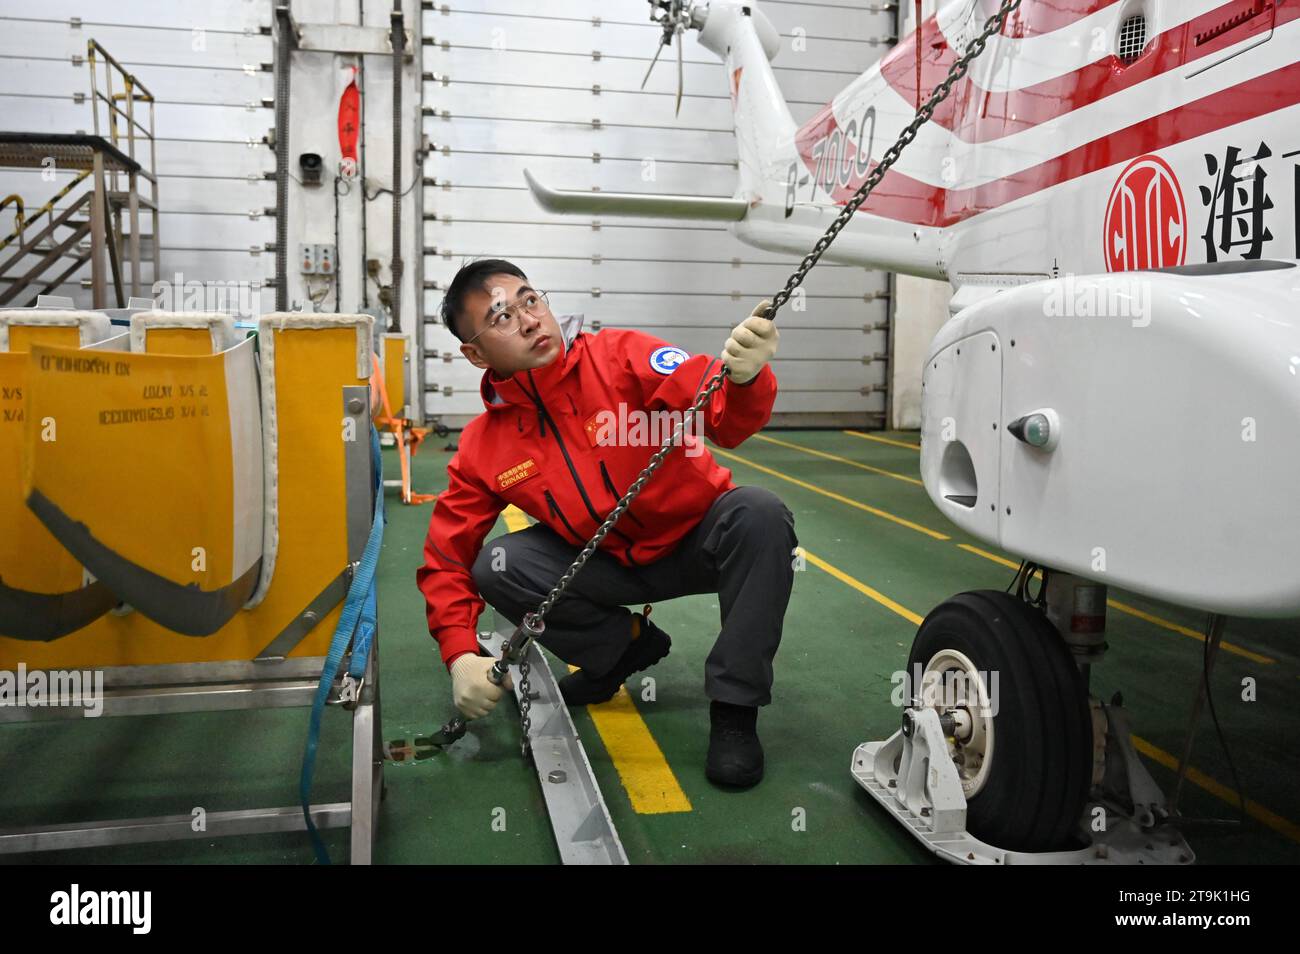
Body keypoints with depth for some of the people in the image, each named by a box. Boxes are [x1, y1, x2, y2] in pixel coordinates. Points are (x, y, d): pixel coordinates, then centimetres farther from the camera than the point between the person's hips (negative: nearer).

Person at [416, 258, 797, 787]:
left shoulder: (620, 356, -19)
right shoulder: (481, 448, -9)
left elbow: (725, 416, -32)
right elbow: (447, 559, -4)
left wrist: (744, 377, -55)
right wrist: (461, 656, -18)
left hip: (699, 540, -2)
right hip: (611, 565, 3)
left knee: (757, 513, -33)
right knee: (496, 567, -18)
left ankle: (733, 711, -17)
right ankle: (627, 644, 7)